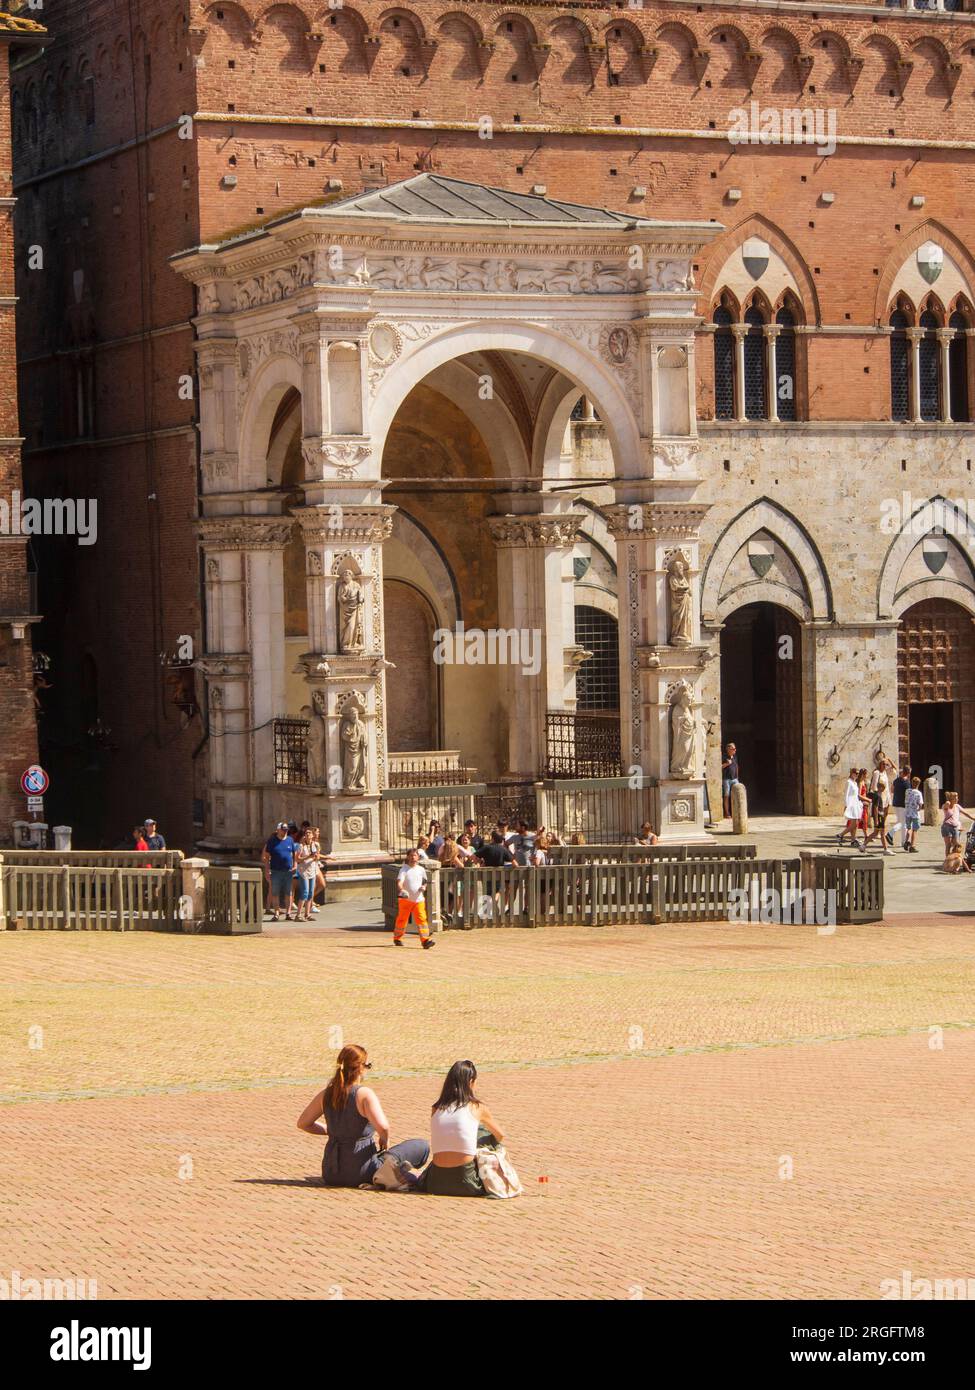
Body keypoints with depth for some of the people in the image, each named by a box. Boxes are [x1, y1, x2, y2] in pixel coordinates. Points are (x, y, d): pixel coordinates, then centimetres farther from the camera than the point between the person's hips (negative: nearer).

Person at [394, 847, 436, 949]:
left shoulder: (421, 870, 7)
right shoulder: (404, 870, -6)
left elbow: (424, 882, 20)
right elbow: (399, 882, -19)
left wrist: (423, 887, -4)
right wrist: (401, 890, -40)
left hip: (419, 899, 2)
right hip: (406, 899, -2)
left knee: (421, 919, -10)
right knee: (402, 919, 9)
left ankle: (425, 940, -16)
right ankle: (397, 938, 29)